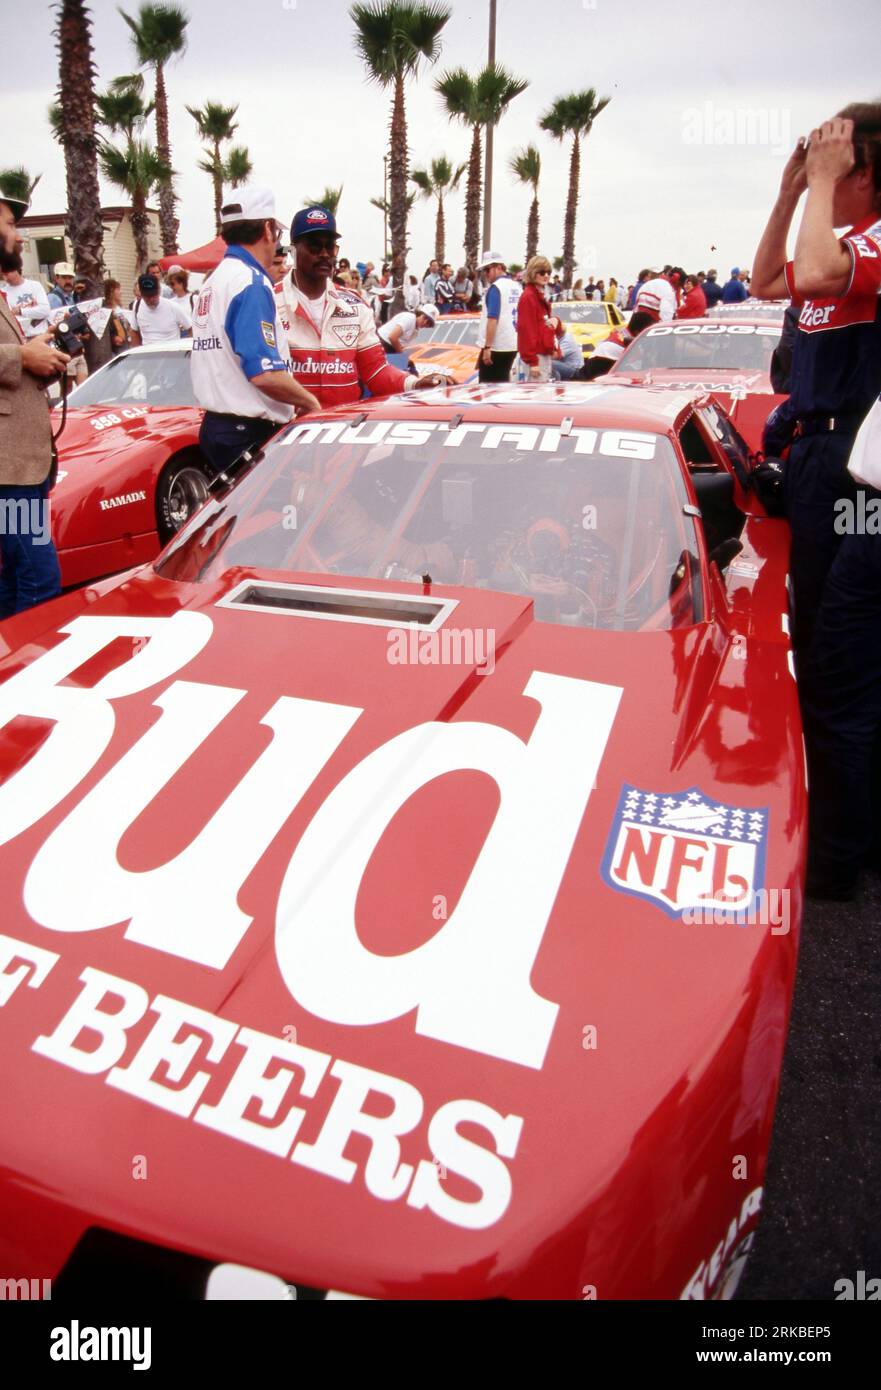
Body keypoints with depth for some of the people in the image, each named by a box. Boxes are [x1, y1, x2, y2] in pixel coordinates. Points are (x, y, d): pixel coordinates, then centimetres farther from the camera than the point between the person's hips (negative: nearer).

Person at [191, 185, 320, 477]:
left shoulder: (213, 282, 15)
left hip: (216, 425, 10)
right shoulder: (251, 283, -13)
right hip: (250, 433, -10)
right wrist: (309, 402, -8)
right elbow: (265, 374, -24)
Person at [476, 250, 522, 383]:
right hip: (512, 345, 8)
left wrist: (487, 347, -19)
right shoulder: (517, 287, 11)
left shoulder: (496, 288, -12)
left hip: (495, 347, -8)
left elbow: (492, 320, -20)